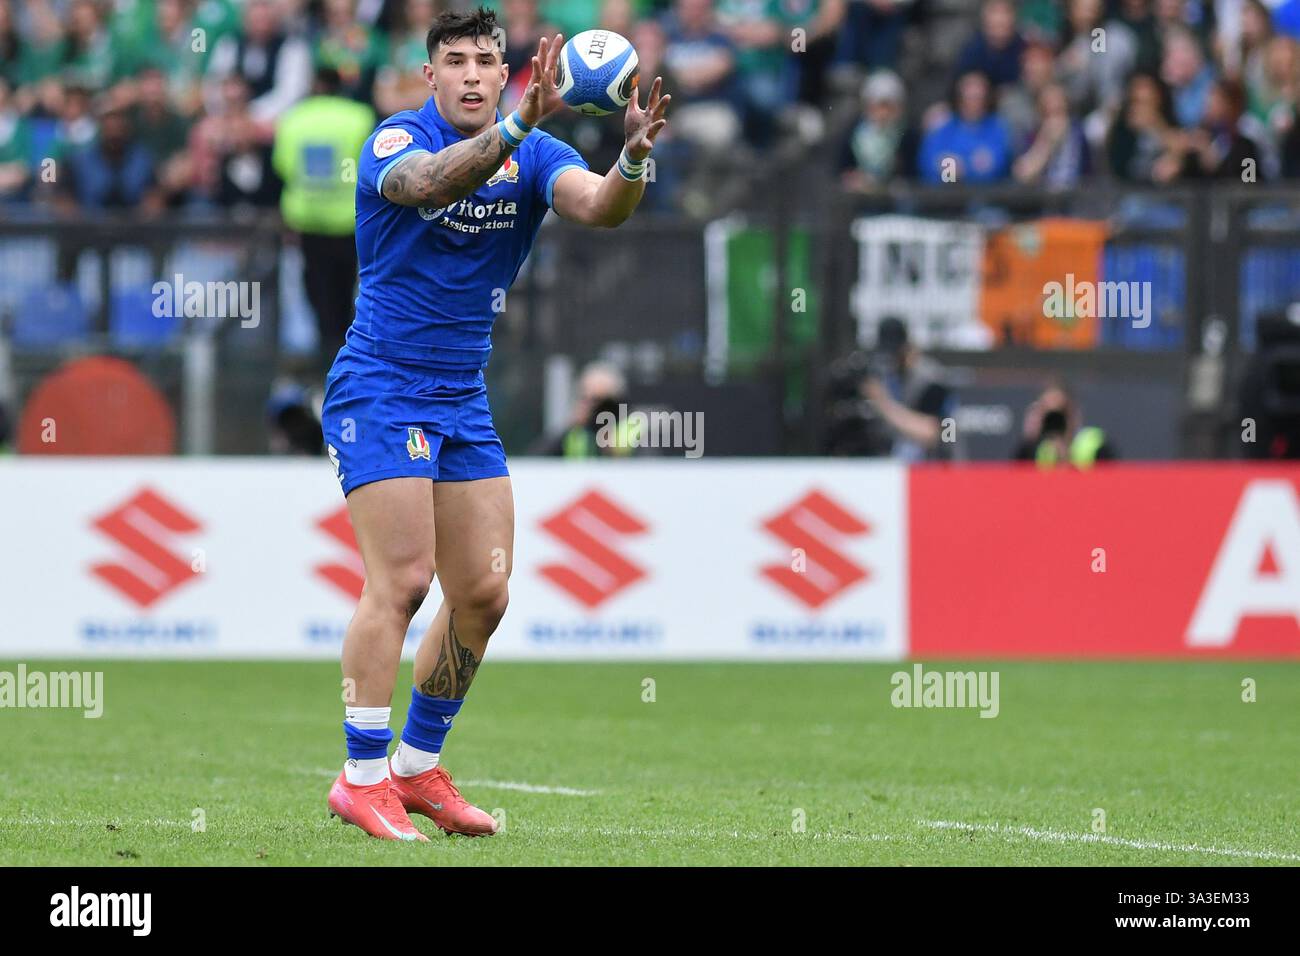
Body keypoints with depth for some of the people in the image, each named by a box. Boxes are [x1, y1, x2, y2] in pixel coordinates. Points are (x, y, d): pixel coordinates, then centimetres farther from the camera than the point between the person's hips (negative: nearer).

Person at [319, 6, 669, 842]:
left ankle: (418, 767, 19)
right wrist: (517, 126, -50)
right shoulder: (397, 141, -12)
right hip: (380, 390, -6)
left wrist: (634, 155, -39)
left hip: (464, 402, 6)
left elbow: (600, 207, -17)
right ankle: (363, 779, -9)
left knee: (484, 592, 5)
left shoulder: (536, 156, 2)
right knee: (401, 580, -14)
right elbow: (430, 183, -35)